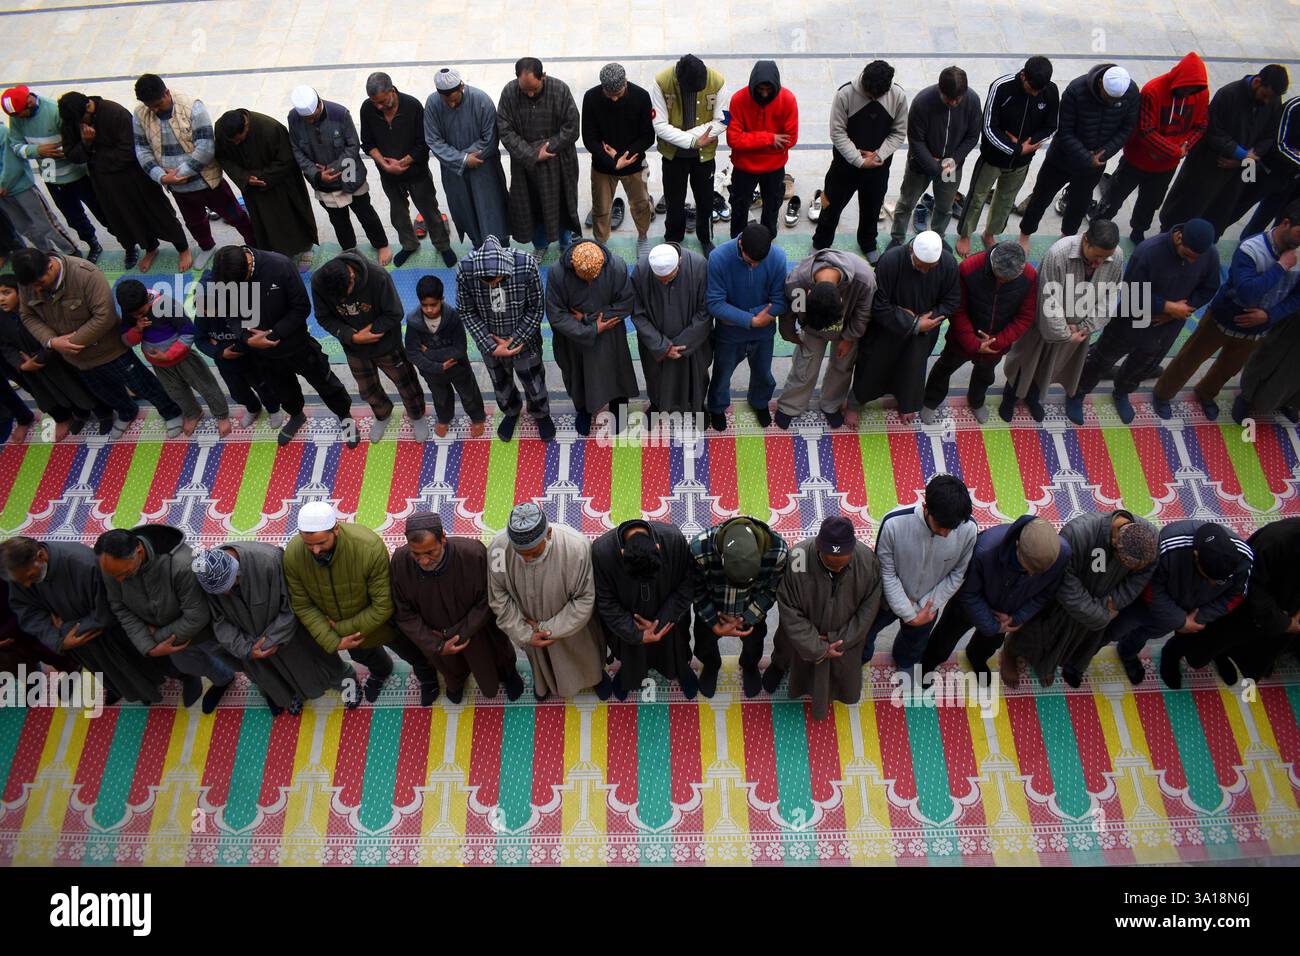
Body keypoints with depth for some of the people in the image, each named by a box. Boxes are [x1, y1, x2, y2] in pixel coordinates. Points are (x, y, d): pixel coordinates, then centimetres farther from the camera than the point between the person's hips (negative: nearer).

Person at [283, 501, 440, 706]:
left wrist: (343, 629, -25)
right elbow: (302, 605, -16)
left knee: (413, 654, 25)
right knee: (364, 656, 36)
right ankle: (380, 671, 73)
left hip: (381, 620, -3)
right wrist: (333, 641, -19)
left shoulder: (370, 547, -42)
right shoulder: (292, 554, -30)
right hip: (336, 626, 4)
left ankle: (427, 678, 62)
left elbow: (383, 606, -32)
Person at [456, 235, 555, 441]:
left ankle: (541, 414, 55)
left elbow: (536, 309, -18)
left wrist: (514, 341, -19)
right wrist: (491, 346, -19)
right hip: (491, 343, 1)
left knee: (534, 383, 23)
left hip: (524, 341, -1)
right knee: (501, 384, 28)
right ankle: (511, 412, 59)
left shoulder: (526, 265, -33)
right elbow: (467, 312, -14)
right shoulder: (465, 270, -29)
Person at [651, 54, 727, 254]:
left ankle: (706, 239, 42)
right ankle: (673, 239, 41)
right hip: (673, 153, 0)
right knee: (674, 201, 16)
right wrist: (693, 141, -28)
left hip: (704, 153, 1)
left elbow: (721, 122, -16)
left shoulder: (717, 81, -21)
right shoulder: (661, 81, -23)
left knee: (705, 200, 17)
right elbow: (659, 125, -22)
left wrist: (686, 134, -23)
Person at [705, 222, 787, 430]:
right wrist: (751, 320, -30)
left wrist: (735, 318, -23)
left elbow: (779, 302, -19)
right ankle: (717, 407, 52)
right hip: (728, 334, -2)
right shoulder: (719, 258, -30)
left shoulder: (778, 257, -24)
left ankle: (760, 403, 57)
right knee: (722, 374, 22)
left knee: (762, 373, 26)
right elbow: (715, 303, -27)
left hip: (763, 333, 2)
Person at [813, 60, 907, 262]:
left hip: (879, 166, 2)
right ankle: (821, 244, 37)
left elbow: (899, 133, -5)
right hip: (846, 163, -2)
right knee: (833, 204, 13)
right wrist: (860, 160, -21)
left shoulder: (898, 96, -16)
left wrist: (878, 156, -19)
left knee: (872, 207, 21)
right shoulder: (845, 94, -24)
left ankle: (868, 244, 47)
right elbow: (838, 133, -18)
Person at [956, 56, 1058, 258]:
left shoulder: (1051, 91, -16)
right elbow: (989, 128, -21)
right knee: (977, 197, 11)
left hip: (1022, 161, 4)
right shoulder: (1001, 87, -26)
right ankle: (964, 235, 32)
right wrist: (1017, 149, -23)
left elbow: (1050, 127, -3)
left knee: (1006, 199, 20)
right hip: (993, 156, -4)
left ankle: (989, 234, 42)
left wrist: (1027, 144, -19)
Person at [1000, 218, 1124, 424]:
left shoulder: (1117, 257, -21)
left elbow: (1110, 298, -9)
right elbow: (1050, 301, -29)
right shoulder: (1058, 254, -36)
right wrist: (1064, 334, -21)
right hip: (1047, 322, -4)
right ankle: (1011, 396, 46)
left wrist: (1085, 327, -14)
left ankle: (1033, 396, 51)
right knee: (1028, 359, 19)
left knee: (1049, 363, 25)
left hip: (1078, 326, 4)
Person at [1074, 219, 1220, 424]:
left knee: (1142, 366, 28)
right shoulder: (1148, 251, -33)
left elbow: (1209, 289, -4)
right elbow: (1131, 294, -26)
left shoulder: (1210, 254, -18)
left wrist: (1183, 309, -19)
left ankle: (1122, 393, 55)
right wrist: (1169, 307, -25)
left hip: (1167, 327, 5)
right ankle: (1079, 392, 42)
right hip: (1132, 323, -4)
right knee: (1103, 358, 18)